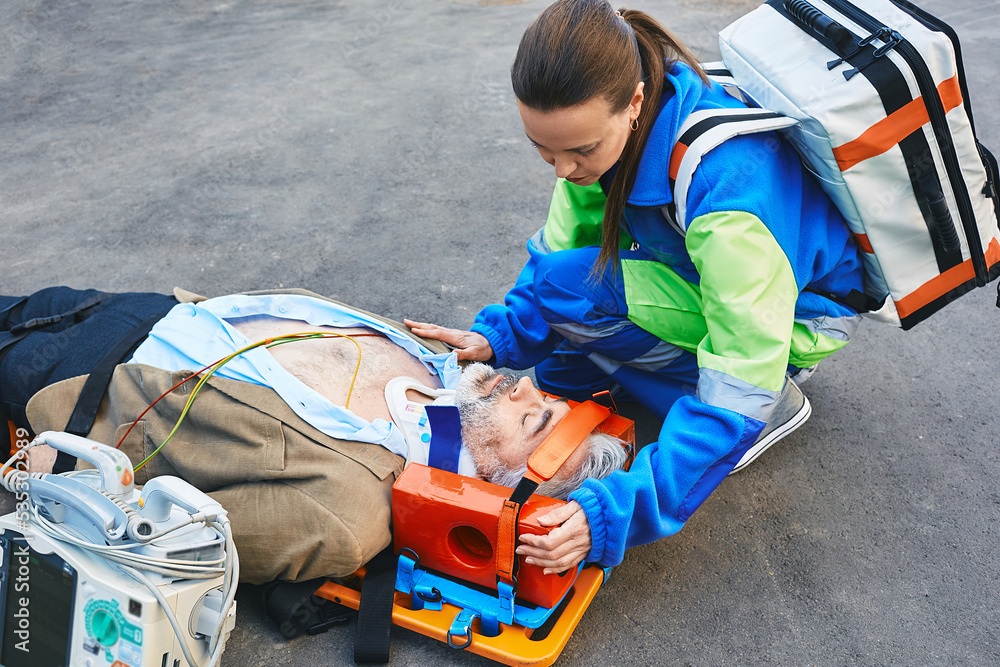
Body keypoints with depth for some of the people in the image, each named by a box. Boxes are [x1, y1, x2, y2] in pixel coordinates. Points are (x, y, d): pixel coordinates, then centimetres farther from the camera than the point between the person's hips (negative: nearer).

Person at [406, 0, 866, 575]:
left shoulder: (725, 181, -38)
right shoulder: (596, 122, -17)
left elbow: (740, 385, -36)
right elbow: (566, 240, -3)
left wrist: (616, 511, -41)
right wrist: (500, 334, -19)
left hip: (805, 305, -6)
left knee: (564, 290, -23)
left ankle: (775, 401, -9)